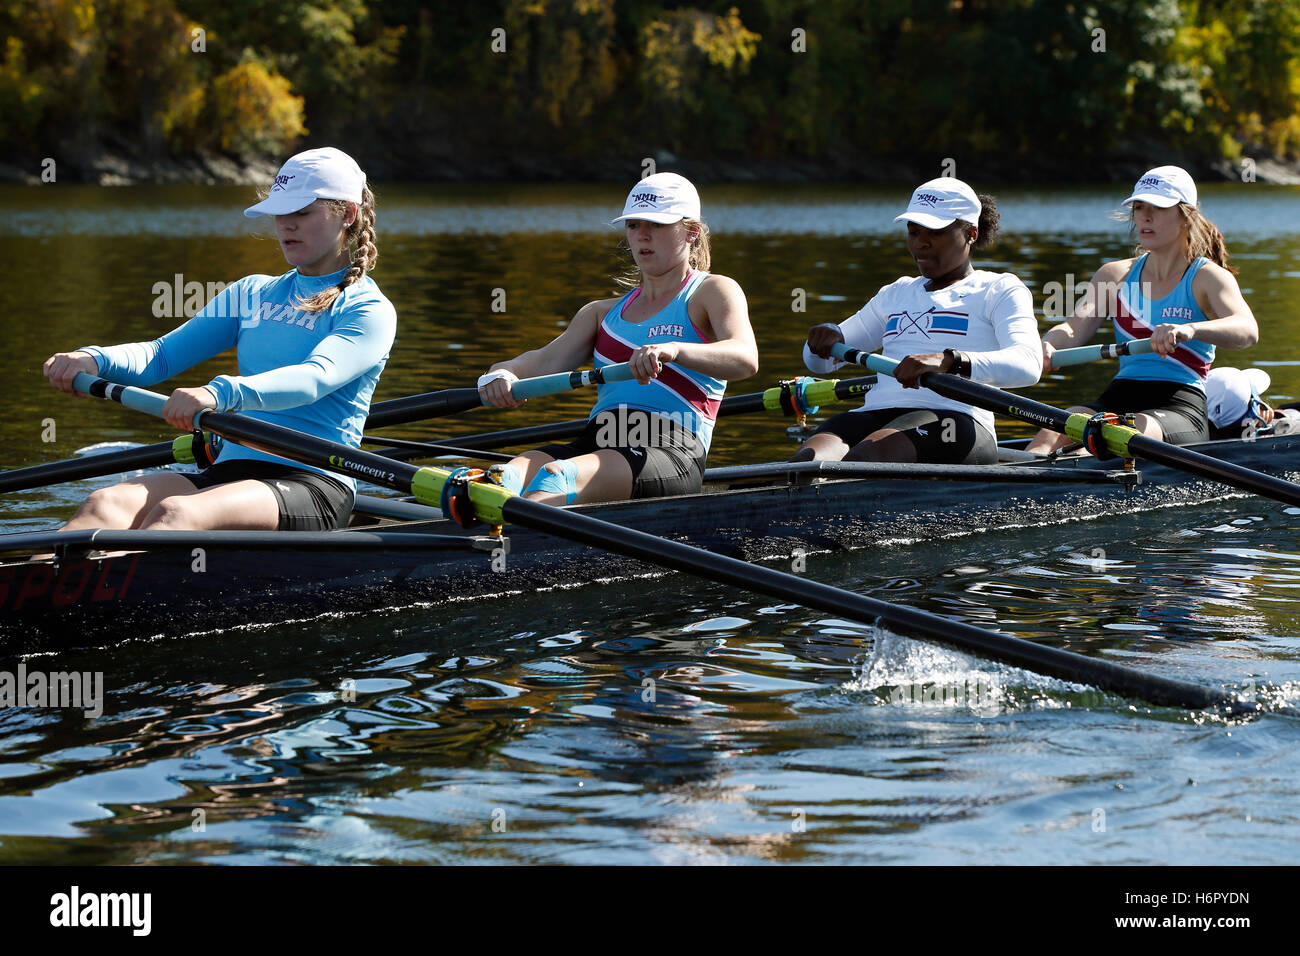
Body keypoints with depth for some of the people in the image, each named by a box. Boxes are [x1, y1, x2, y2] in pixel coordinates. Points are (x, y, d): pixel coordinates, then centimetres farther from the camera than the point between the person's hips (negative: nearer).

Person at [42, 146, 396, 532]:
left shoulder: (370, 311, 1)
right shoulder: (253, 293, 23)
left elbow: (315, 378, -19)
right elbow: (160, 356, 16)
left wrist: (221, 393, -38)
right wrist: (95, 359, -8)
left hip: (315, 488, -5)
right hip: (229, 469, 5)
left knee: (175, 513, -35)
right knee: (106, 504, -26)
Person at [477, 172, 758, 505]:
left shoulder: (713, 291, 11)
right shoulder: (604, 313, 30)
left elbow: (746, 359, -11)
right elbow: (550, 358, 12)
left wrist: (673, 350, -32)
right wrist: (504, 372, -14)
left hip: (671, 453, -6)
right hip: (594, 444, 6)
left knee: (557, 477, -38)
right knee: (522, 467, -31)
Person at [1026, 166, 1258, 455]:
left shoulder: (1208, 277, 1)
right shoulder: (1116, 274, 17)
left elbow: (1248, 331, -19)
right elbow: (1076, 326, 1)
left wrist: (1189, 330, -41)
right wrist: (1048, 345, -25)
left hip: (1181, 408, -4)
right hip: (1118, 398, 4)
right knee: (1055, 429, -30)